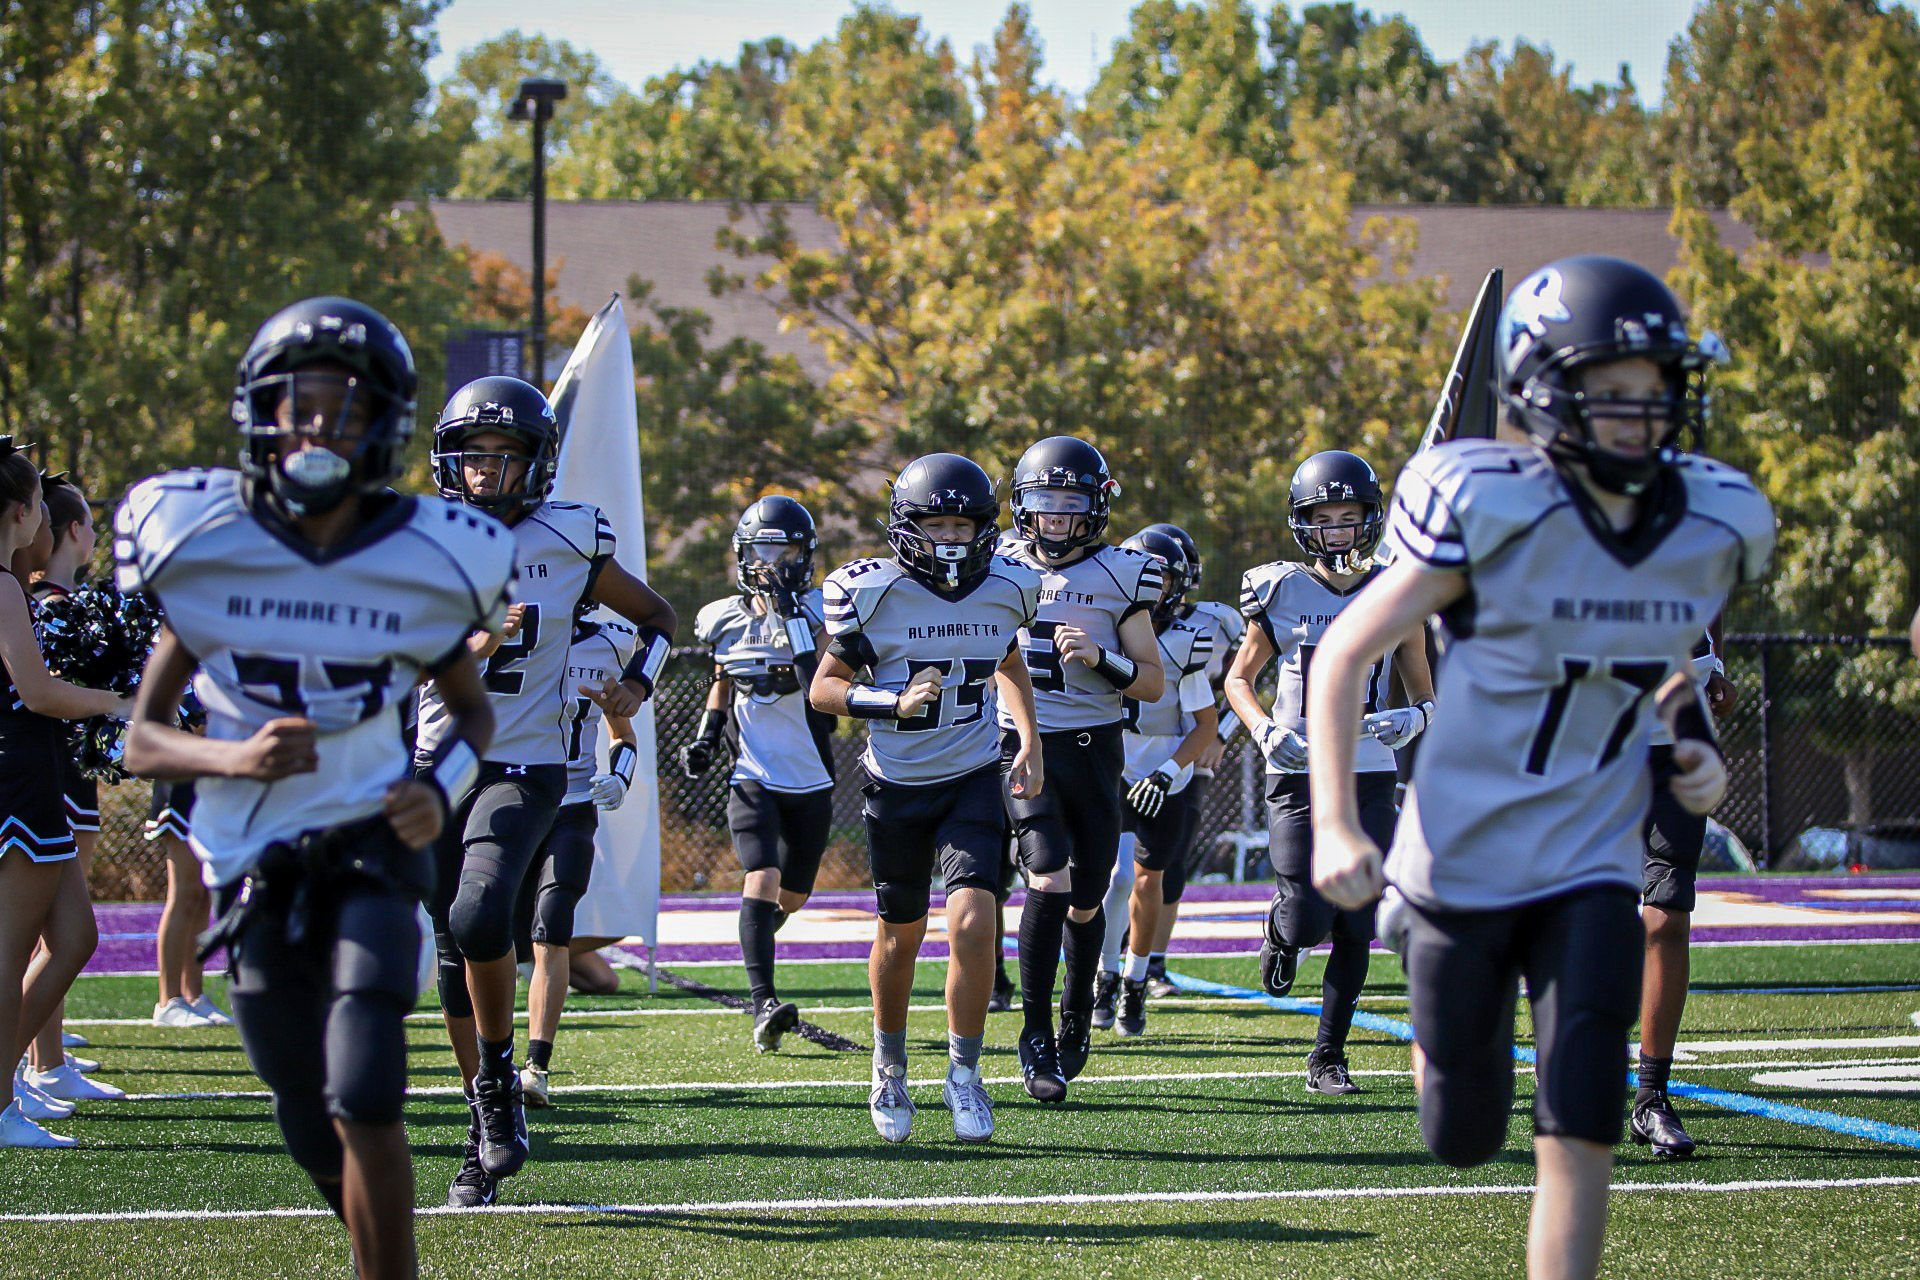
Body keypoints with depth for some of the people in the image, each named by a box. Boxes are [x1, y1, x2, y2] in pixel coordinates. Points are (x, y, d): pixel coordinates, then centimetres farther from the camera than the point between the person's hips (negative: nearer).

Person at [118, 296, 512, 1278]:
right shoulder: (198, 543, -4)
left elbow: (472, 708, 16)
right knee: (320, 1144, 7)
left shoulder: (425, 561, -3)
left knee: (364, 1109, -19)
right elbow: (141, 738, 1)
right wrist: (235, 760, -19)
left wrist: (441, 788, -6)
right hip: (255, 870, 1)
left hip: (372, 848, -1)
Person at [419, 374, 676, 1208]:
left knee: (480, 918, -26)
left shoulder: (569, 544, 0)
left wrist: (636, 686, -2)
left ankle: (498, 1076, -5)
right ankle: (487, 1137, 20)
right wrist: (471, 648, -24)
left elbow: (656, 617, 15)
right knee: (456, 954, 7)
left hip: (524, 770, -2)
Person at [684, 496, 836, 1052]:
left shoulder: (814, 613, -8)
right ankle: (763, 1005, -27)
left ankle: (756, 937, 49)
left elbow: (820, 688, -25)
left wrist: (792, 617, -29)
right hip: (752, 776, 0)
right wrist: (706, 736, 7)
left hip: (810, 780, 0)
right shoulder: (726, 620, 2)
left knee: (792, 896, 14)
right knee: (763, 877, -21)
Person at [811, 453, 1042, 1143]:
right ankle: (890, 1068, 36)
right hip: (897, 783, -1)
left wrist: (1030, 742, 11)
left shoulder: (1006, 590, -3)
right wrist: (896, 703, -23)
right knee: (901, 931, 12)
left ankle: (964, 1074, -1)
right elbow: (824, 687, -8)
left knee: (973, 921, -17)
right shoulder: (873, 593, -14)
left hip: (974, 781, 1)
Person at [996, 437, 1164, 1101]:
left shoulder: (1120, 576, 1)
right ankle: (1036, 1033, -11)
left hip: (1093, 747, 1)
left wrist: (1101, 658, -16)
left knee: (1086, 903, 10)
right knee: (1048, 879, -21)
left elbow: (1153, 684, 2)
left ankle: (1077, 1010, 39)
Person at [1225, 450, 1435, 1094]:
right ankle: (1282, 932, 27)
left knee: (1355, 926, 0)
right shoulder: (1282, 592, 0)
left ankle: (1328, 1056, 13)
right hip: (1298, 775, -2)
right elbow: (1238, 679, 9)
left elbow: (1425, 695, 11)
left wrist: (1411, 719, -12)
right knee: (1308, 917, -11)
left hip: (1370, 778, 2)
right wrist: (1266, 730, -10)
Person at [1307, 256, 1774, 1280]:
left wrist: (1695, 747, 1)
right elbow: (1344, 656, -10)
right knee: (1464, 1139, 9)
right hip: (1462, 865, -3)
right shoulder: (1489, 511, -18)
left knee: (1579, 1135, -12)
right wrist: (1335, 825, -17)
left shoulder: (1717, 528, -3)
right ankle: (1443, 1033, 44)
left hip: (1589, 873, 3)